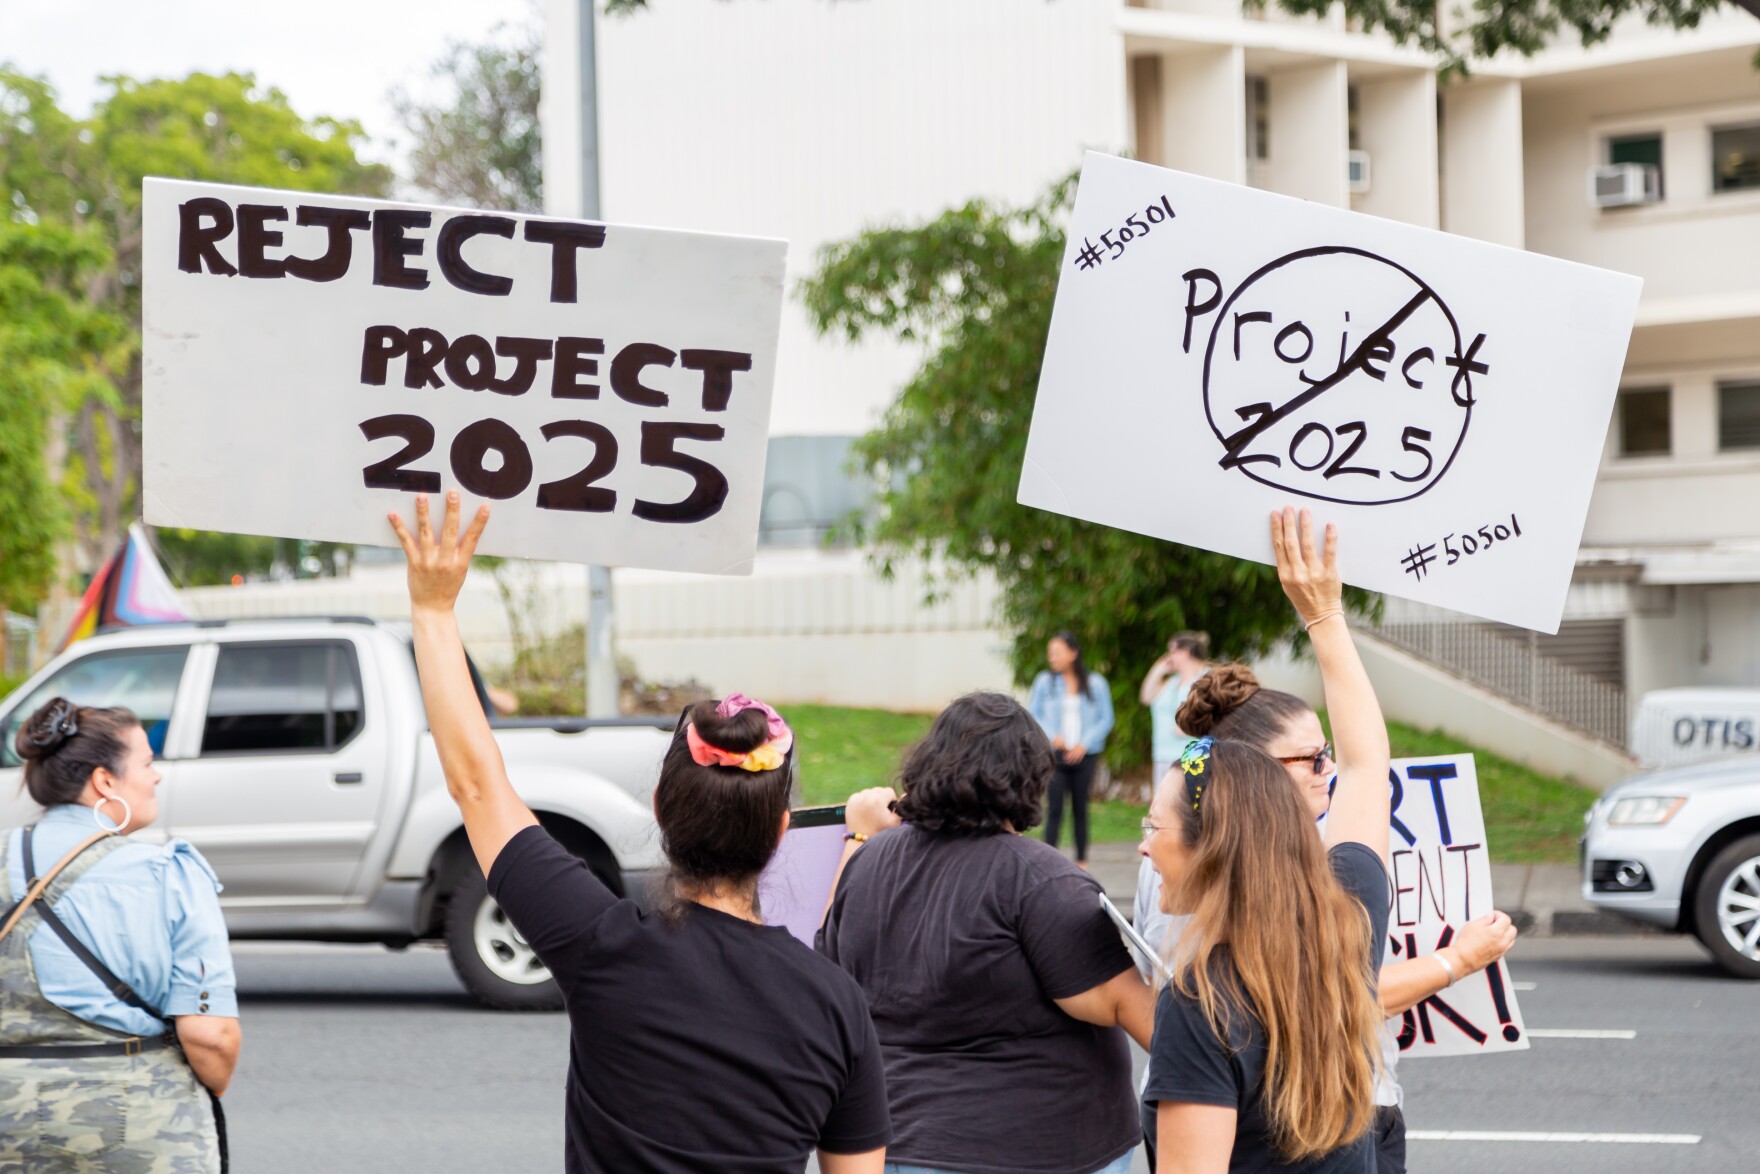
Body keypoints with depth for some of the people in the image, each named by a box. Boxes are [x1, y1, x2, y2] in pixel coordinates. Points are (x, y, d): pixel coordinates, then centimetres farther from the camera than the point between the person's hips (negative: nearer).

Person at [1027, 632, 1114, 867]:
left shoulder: (1095, 683, 3)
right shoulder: (1045, 681, 3)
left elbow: (1106, 719, 5)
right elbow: (1032, 714, 5)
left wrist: (1084, 744, -6)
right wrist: (1052, 736, -10)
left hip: (1084, 754, 1)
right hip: (1054, 753, -1)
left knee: (1080, 807, 6)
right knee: (1054, 807, -8)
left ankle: (1081, 860, 14)